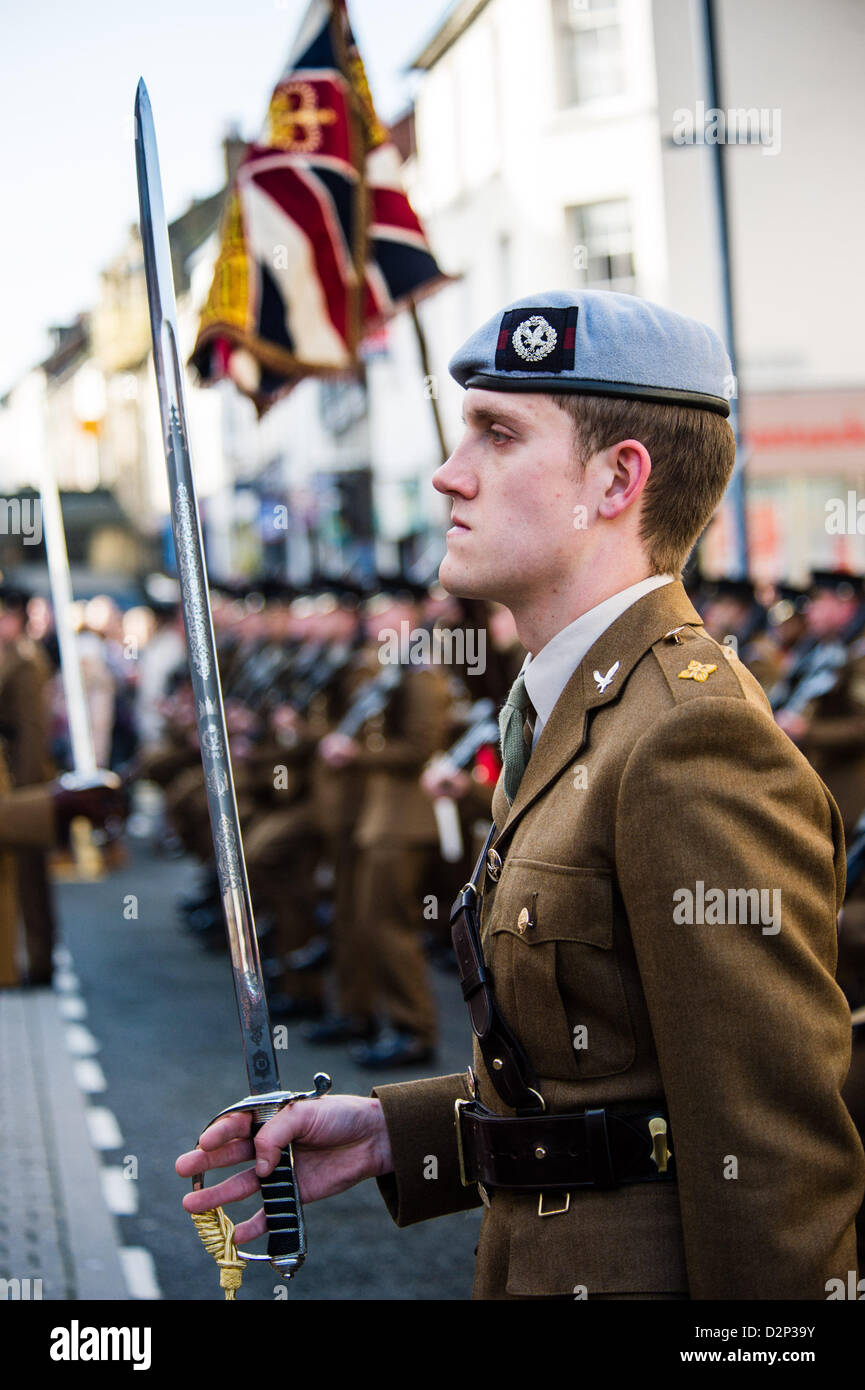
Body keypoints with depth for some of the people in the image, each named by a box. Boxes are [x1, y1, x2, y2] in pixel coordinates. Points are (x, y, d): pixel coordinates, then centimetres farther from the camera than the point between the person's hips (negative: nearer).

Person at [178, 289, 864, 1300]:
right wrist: (391, 1132, 6)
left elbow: (777, 1154, -23)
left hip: (645, 1273, -9)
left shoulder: (695, 742, -21)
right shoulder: (583, 720, 11)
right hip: (539, 1262, 9)